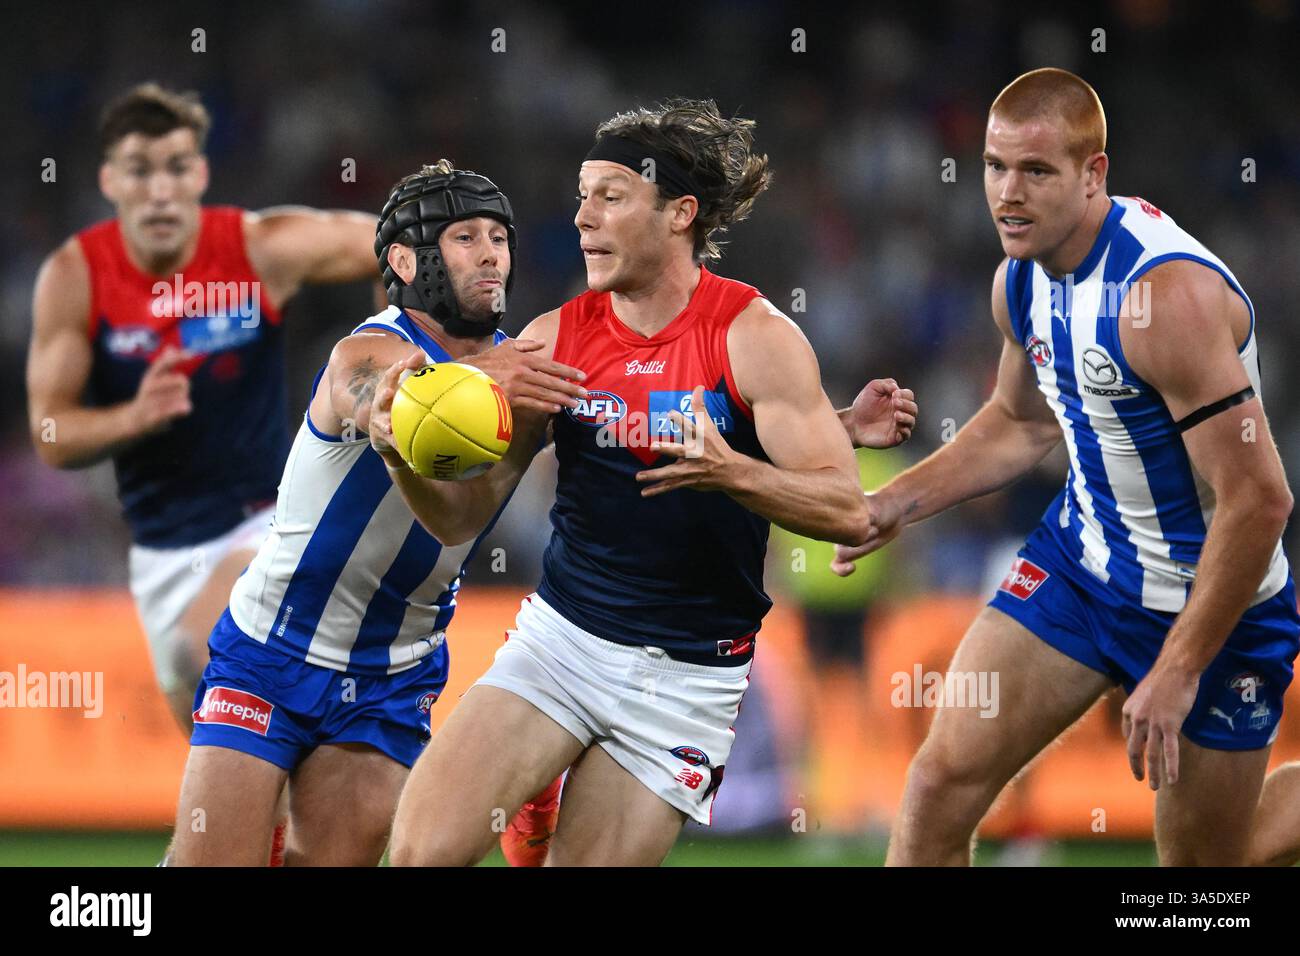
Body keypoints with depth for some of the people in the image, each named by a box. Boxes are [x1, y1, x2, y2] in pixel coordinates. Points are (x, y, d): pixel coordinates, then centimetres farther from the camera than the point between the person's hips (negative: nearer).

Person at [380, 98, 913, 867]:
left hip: (687, 678, -3)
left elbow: (849, 512, -14)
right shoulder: (554, 337, 1)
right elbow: (462, 516, 3)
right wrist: (405, 456, -18)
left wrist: (730, 473, -31)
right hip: (559, 637, 3)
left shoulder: (755, 337, -10)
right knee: (422, 849, -13)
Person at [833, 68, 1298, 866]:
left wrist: (1177, 671, -25)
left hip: (1213, 606, -7)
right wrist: (897, 503, 8)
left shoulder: (1170, 294, -29)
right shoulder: (1022, 278, -1)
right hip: (1080, 561, 7)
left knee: (1202, 864, 2)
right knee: (943, 780, 0)